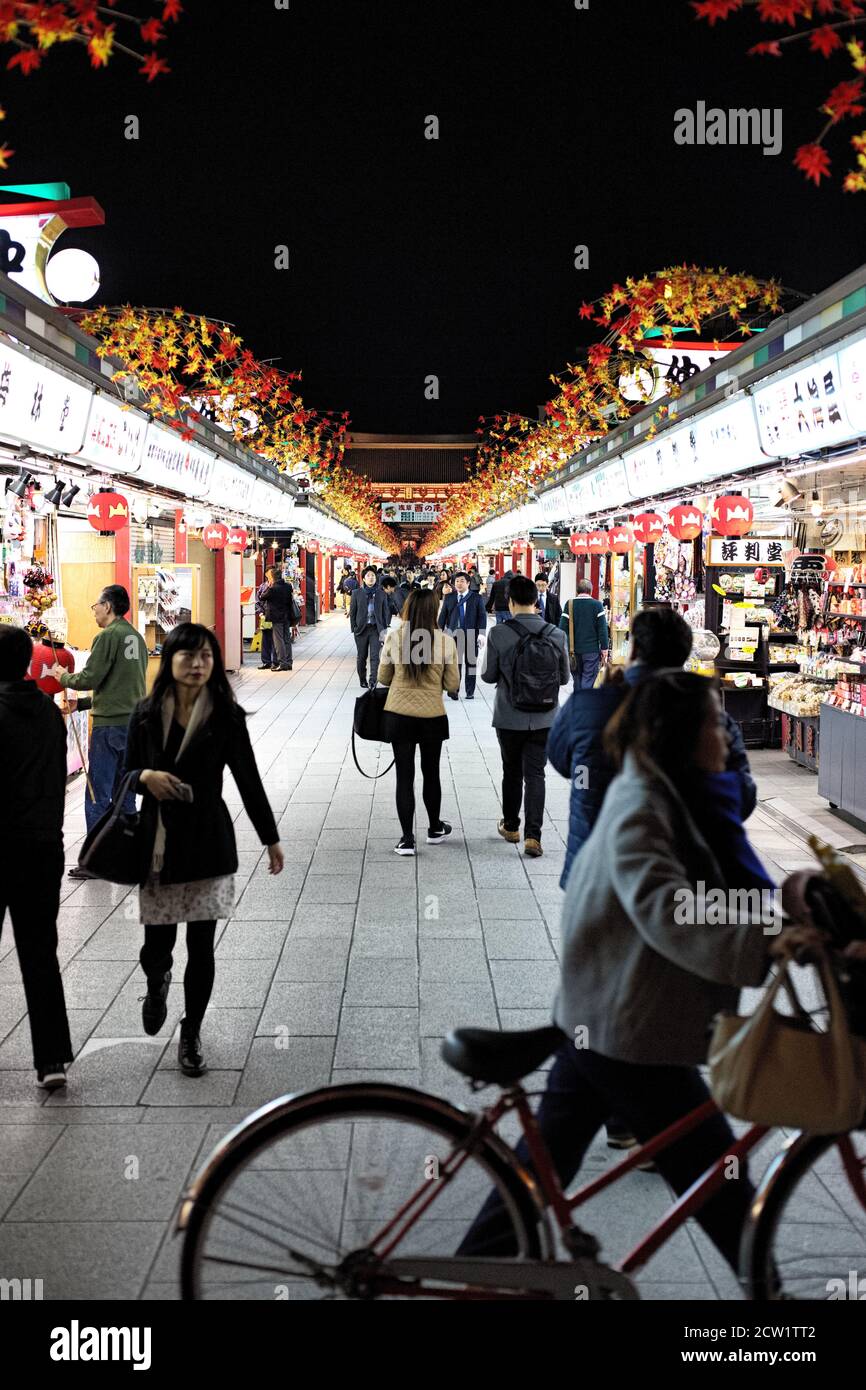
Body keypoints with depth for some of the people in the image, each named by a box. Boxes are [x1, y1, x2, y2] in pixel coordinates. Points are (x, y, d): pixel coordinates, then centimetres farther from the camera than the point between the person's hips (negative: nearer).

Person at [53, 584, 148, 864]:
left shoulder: (107, 636, -11)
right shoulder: (136, 638, 15)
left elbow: (89, 678, -16)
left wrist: (64, 677, 4)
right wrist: (82, 703, 19)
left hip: (110, 724, -8)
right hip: (134, 722, 8)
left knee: (98, 795, -2)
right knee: (124, 794, 14)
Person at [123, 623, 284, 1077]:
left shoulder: (226, 716, -4)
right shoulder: (146, 715, 1)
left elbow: (248, 781, 2)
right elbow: (127, 776, 10)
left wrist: (271, 839, 6)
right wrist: (146, 777, -14)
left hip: (208, 843, -1)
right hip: (158, 842, 1)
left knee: (201, 946, 3)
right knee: (157, 945, 3)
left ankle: (191, 1035, 23)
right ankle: (157, 983, 42)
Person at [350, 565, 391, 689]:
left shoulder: (381, 593, 4)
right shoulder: (357, 593, 2)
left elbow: (386, 611, 7)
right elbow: (352, 612, 4)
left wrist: (385, 628, -1)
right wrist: (353, 629, -2)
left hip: (376, 629, -1)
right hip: (361, 629, 1)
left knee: (375, 656, -10)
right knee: (362, 657, 10)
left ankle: (372, 682, -14)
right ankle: (362, 681, 23)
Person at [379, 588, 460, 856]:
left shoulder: (394, 637, -9)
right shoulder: (445, 641, -10)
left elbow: (383, 678, 2)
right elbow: (452, 684, -3)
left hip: (398, 715, 0)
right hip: (432, 716, 0)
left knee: (404, 776, 8)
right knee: (431, 773, 18)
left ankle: (407, 839, 9)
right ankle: (435, 829, 35)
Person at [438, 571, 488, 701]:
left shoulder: (477, 598, 4)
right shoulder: (449, 598, 9)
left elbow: (482, 616, 0)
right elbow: (442, 616, 9)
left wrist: (481, 634, -10)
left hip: (471, 636, -1)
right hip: (454, 635, 1)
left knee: (471, 663, 4)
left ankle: (470, 691, 12)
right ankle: (454, 690, 0)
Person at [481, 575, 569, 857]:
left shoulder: (498, 634, -14)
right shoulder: (556, 635, -6)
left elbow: (488, 676, -5)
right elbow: (564, 677, 3)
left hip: (509, 717, -1)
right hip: (543, 718, 1)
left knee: (512, 772, 16)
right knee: (535, 774, 6)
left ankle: (511, 826, 31)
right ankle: (532, 835, -3)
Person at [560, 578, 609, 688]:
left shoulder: (569, 604, 0)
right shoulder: (597, 605, -4)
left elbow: (563, 628, -1)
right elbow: (603, 629, -6)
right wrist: (604, 649, 0)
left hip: (574, 650, 2)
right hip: (592, 650, -2)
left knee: (577, 679, 15)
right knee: (588, 682, -3)